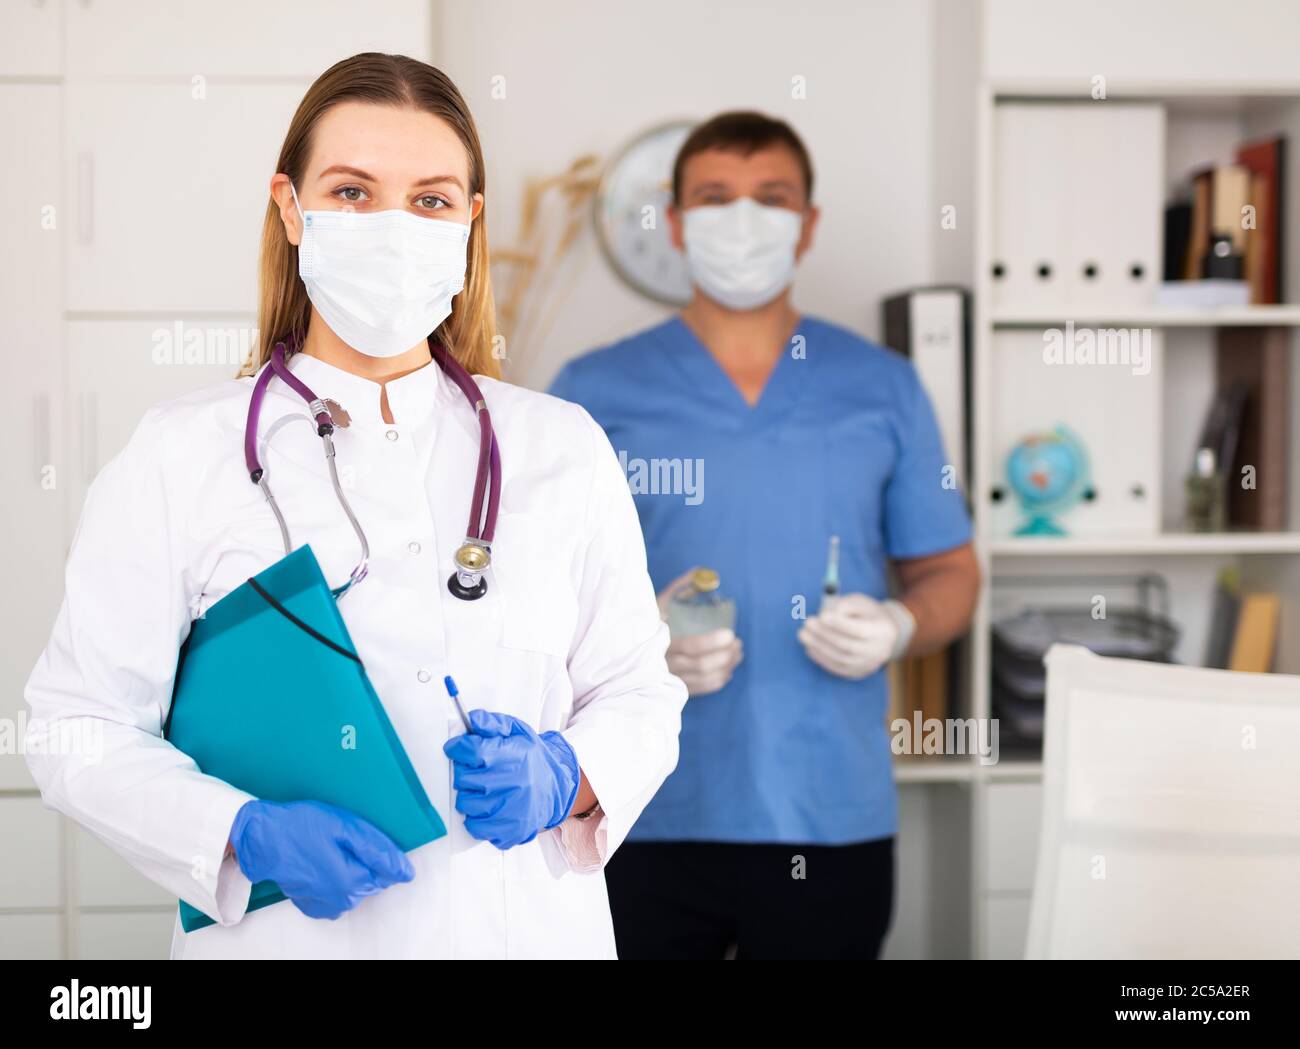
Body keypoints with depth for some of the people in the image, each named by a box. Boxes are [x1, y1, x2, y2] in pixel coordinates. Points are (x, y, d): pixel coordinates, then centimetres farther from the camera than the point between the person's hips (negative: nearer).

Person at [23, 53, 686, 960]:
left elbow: (639, 691, 4)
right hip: (286, 929, -2)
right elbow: (83, 724, -7)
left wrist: (563, 775, -16)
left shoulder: (562, 448, 1)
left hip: (525, 922, 2)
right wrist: (245, 832, -21)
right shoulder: (180, 454, -5)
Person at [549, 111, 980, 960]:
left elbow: (950, 573, 12)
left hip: (832, 821, 1)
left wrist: (900, 628, -11)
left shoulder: (884, 389, 7)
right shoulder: (594, 392, 3)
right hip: (646, 821, -1)